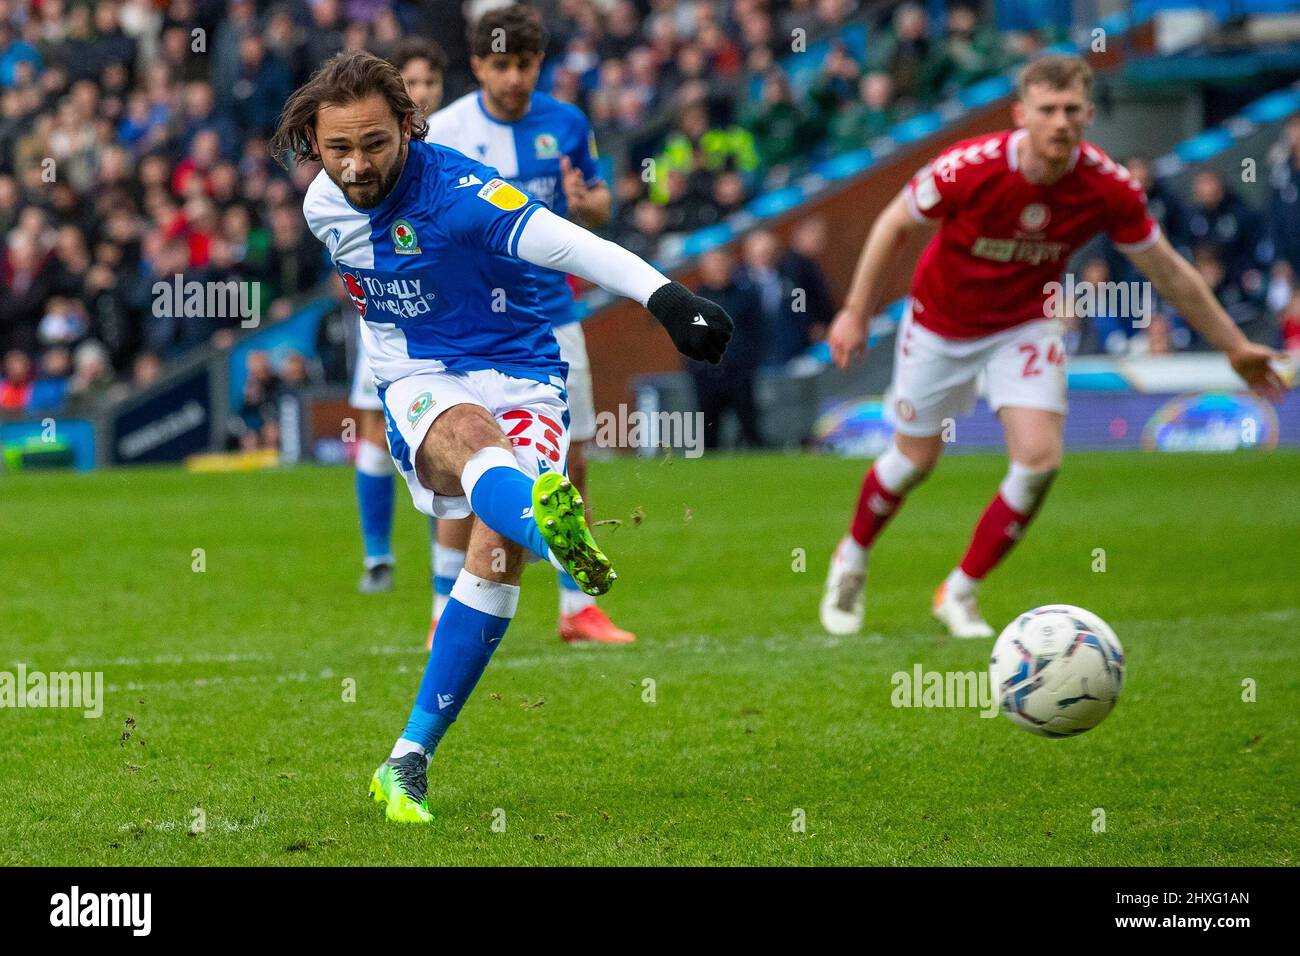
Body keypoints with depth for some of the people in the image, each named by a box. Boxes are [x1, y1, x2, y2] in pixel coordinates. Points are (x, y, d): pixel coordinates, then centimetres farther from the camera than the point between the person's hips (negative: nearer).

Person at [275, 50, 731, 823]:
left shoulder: (456, 191, -20)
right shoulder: (324, 206, 1)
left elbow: (562, 242, -37)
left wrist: (663, 295, -51)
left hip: (518, 372, -2)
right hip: (419, 379, 3)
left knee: (499, 548, -24)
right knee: (471, 436, -36)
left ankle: (410, 760, -14)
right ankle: (549, 524, -75)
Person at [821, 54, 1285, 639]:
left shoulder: (1109, 188, -24)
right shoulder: (969, 168, -31)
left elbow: (1168, 272, -8)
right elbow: (895, 224, -13)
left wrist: (1235, 347, -2)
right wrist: (856, 312, -11)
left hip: (1026, 326, 2)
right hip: (941, 325, -2)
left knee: (1039, 460, -15)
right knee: (916, 459, 9)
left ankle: (961, 592, 5)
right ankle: (853, 559, 40)